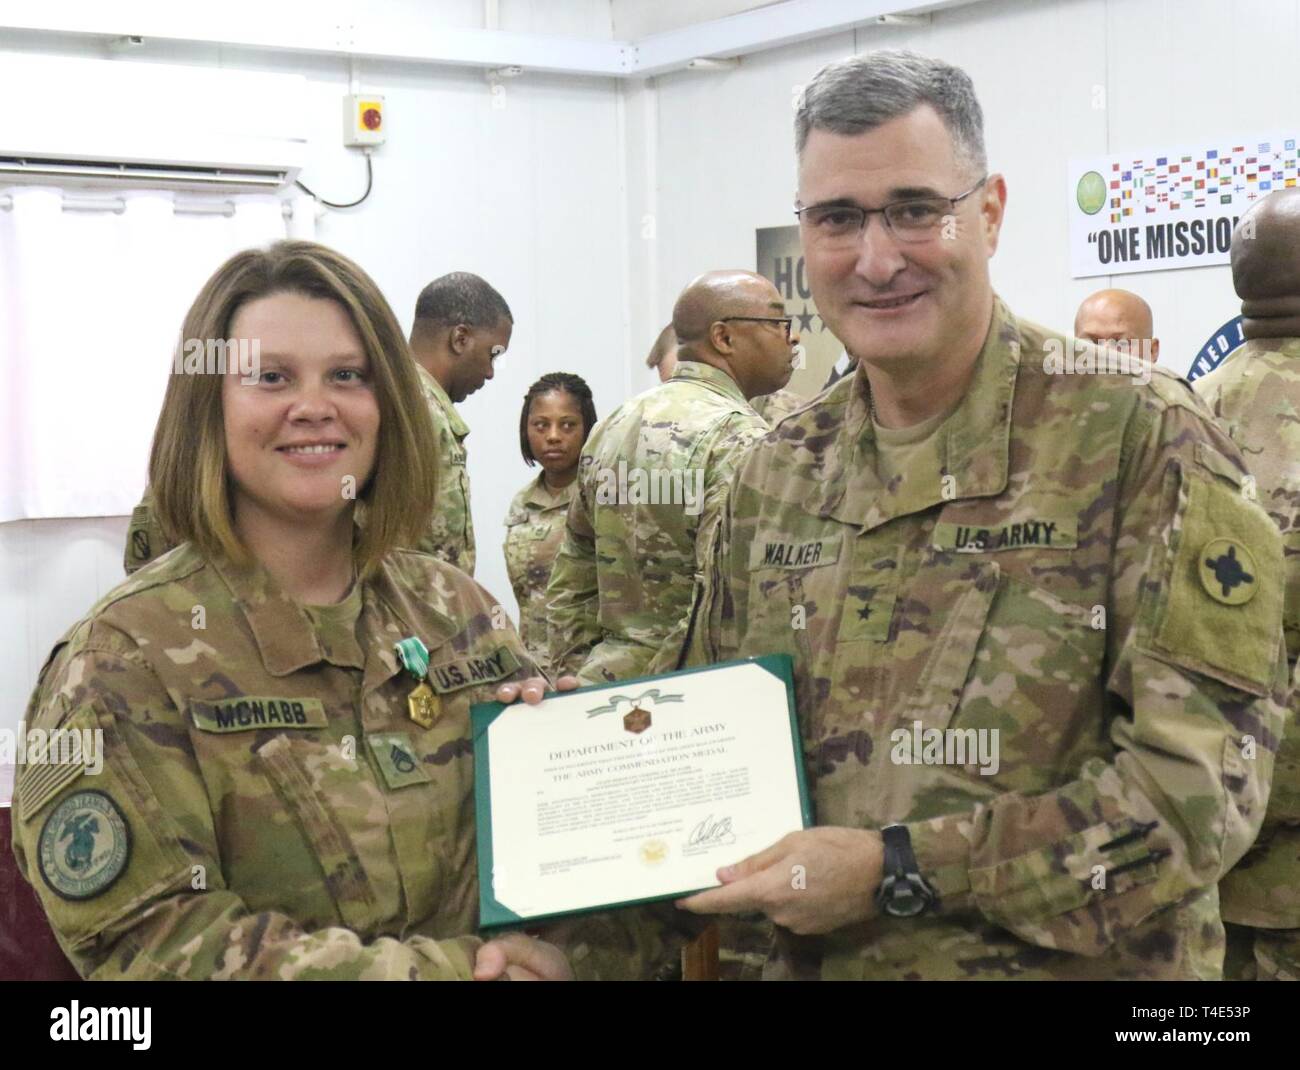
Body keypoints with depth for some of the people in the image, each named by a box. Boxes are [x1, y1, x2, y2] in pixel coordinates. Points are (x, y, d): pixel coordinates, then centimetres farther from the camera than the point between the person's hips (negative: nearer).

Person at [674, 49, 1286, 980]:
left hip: (1080, 961, -4)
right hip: (811, 957, 5)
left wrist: (900, 870, -23)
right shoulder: (776, 475, 3)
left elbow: (1203, 774, -20)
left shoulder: (1140, 436, -14)